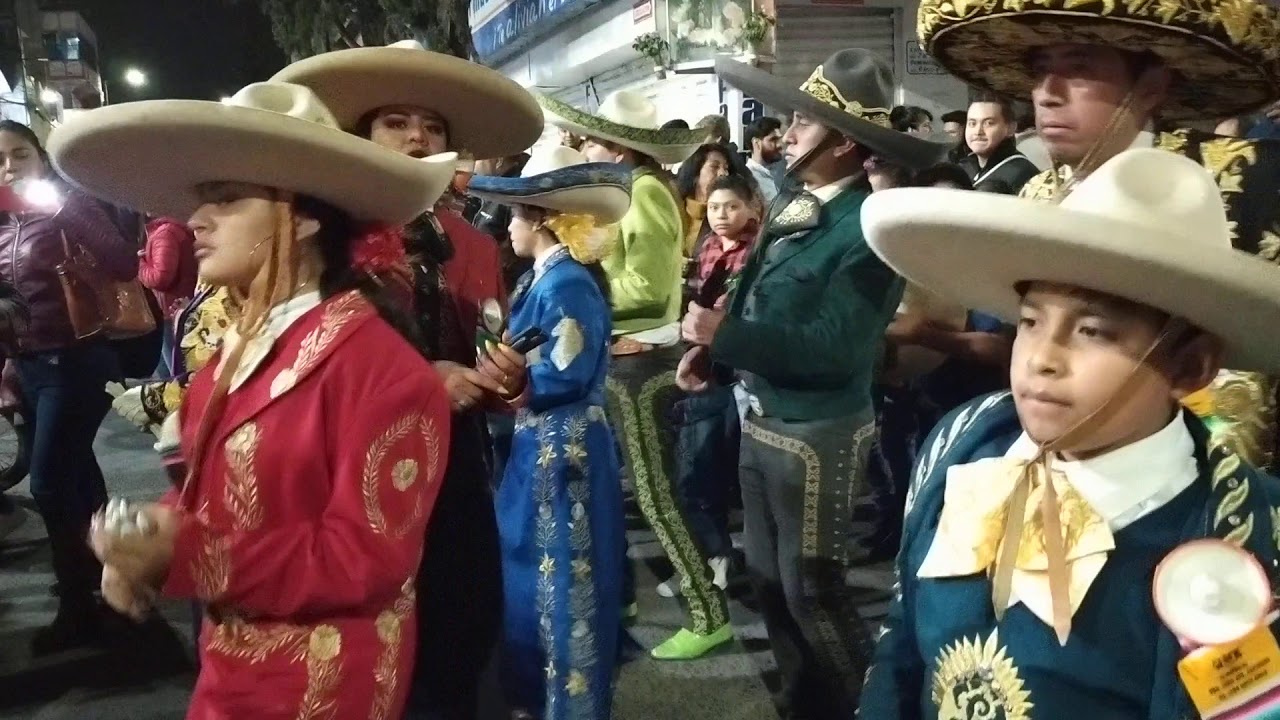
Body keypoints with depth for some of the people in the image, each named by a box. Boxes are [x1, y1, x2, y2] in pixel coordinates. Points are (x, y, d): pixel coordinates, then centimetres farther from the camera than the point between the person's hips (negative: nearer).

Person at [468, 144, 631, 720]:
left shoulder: (566, 283, -18)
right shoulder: (544, 279, 11)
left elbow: (566, 375, -24)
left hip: (560, 451, -10)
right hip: (539, 447, 10)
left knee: (562, 582, 2)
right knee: (532, 574, 18)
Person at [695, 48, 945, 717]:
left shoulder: (868, 230, -21)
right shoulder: (794, 207, 5)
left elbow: (835, 346, -27)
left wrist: (723, 333, -25)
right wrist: (708, 348, -5)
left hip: (817, 435, -8)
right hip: (761, 420, 9)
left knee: (811, 589, 5)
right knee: (767, 578, 19)